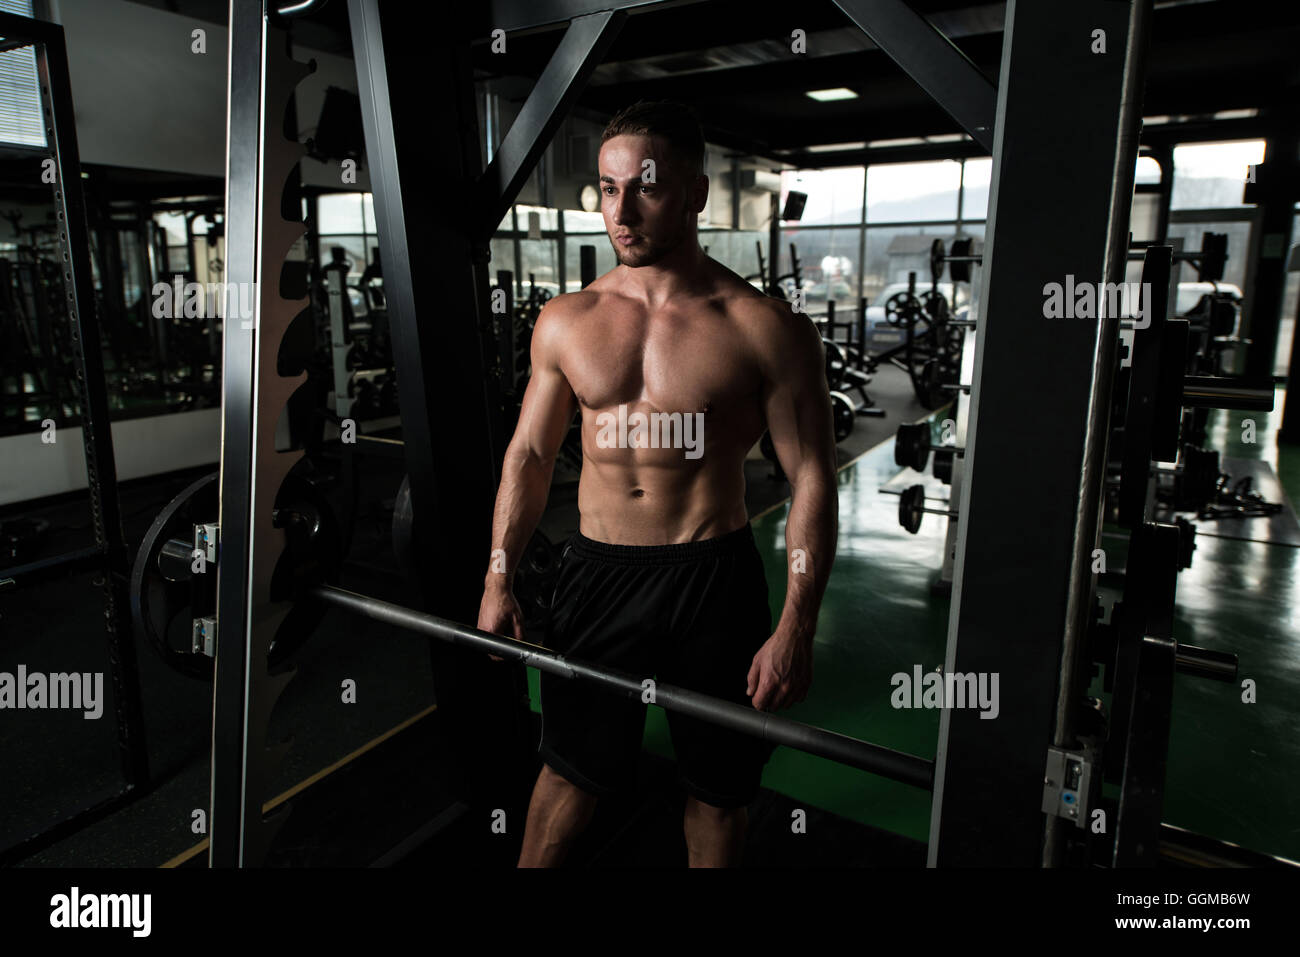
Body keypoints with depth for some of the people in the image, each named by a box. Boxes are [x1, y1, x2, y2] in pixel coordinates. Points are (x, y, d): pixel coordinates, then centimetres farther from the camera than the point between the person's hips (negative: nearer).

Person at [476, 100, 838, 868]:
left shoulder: (766, 329, -9)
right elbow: (530, 455, 9)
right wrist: (499, 580, 7)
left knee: (719, 784, 16)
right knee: (573, 766, 17)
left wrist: (796, 627, -13)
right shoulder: (565, 322, 2)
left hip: (713, 579, -2)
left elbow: (812, 479, -8)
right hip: (596, 574, 3)